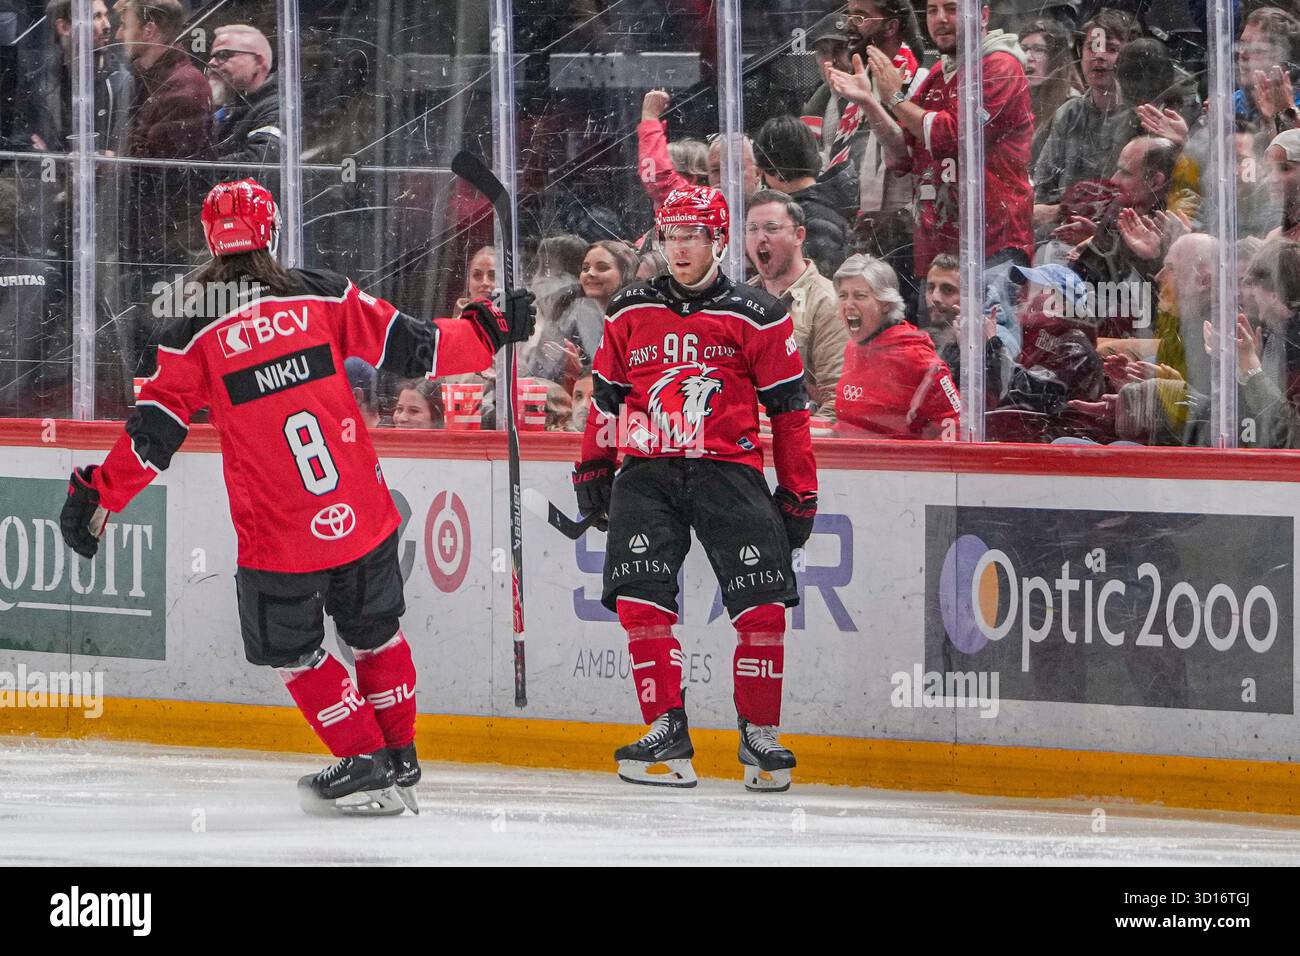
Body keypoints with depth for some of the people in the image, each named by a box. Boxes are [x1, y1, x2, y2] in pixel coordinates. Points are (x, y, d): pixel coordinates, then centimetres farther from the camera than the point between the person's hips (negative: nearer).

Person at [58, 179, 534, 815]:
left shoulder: (195, 332, -6)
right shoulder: (323, 294, -1)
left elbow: (155, 433, -6)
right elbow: (409, 347, 1)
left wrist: (96, 495, 3)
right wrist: (489, 332, 14)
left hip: (278, 535, -3)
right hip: (363, 516, 3)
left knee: (288, 648, 16)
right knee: (375, 631, 23)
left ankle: (366, 763, 10)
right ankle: (400, 759, 30)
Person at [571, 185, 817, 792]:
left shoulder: (758, 319, 2)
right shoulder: (629, 315, 10)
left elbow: (789, 411, 4)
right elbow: (606, 398, 19)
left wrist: (799, 494, 3)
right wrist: (593, 472, 16)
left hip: (730, 471, -2)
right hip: (648, 474, 2)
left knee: (763, 607, -10)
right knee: (639, 601, -14)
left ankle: (759, 735, 5)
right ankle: (667, 733, -9)